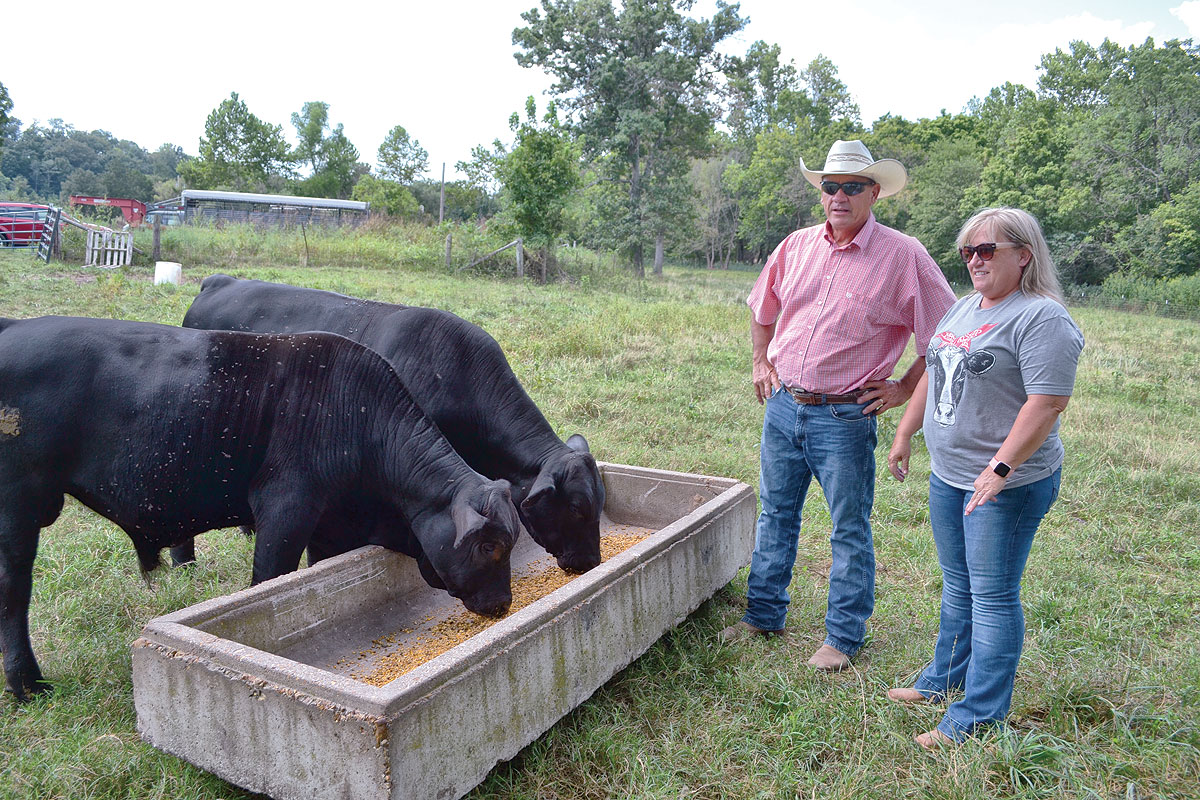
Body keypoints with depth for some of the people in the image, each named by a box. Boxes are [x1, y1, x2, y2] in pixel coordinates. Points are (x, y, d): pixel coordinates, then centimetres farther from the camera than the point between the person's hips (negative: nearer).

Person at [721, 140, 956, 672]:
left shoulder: (903, 256, -8)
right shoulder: (796, 246, 5)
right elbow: (762, 310, 22)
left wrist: (904, 389, -5)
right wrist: (761, 363, 15)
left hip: (846, 418, -4)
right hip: (783, 407, 5)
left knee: (850, 529, 7)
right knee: (775, 514, 16)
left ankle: (843, 637, 23)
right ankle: (764, 615, 32)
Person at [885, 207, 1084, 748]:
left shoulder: (1042, 318, -15)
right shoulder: (964, 308, 13)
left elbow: (1048, 402, -23)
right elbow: (933, 375, 21)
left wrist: (1001, 468, -27)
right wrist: (904, 433, 21)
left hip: (1006, 484, -8)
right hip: (948, 475, 8)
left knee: (992, 595, 1)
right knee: (958, 585, 20)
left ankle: (978, 717, 11)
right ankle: (945, 678, 36)